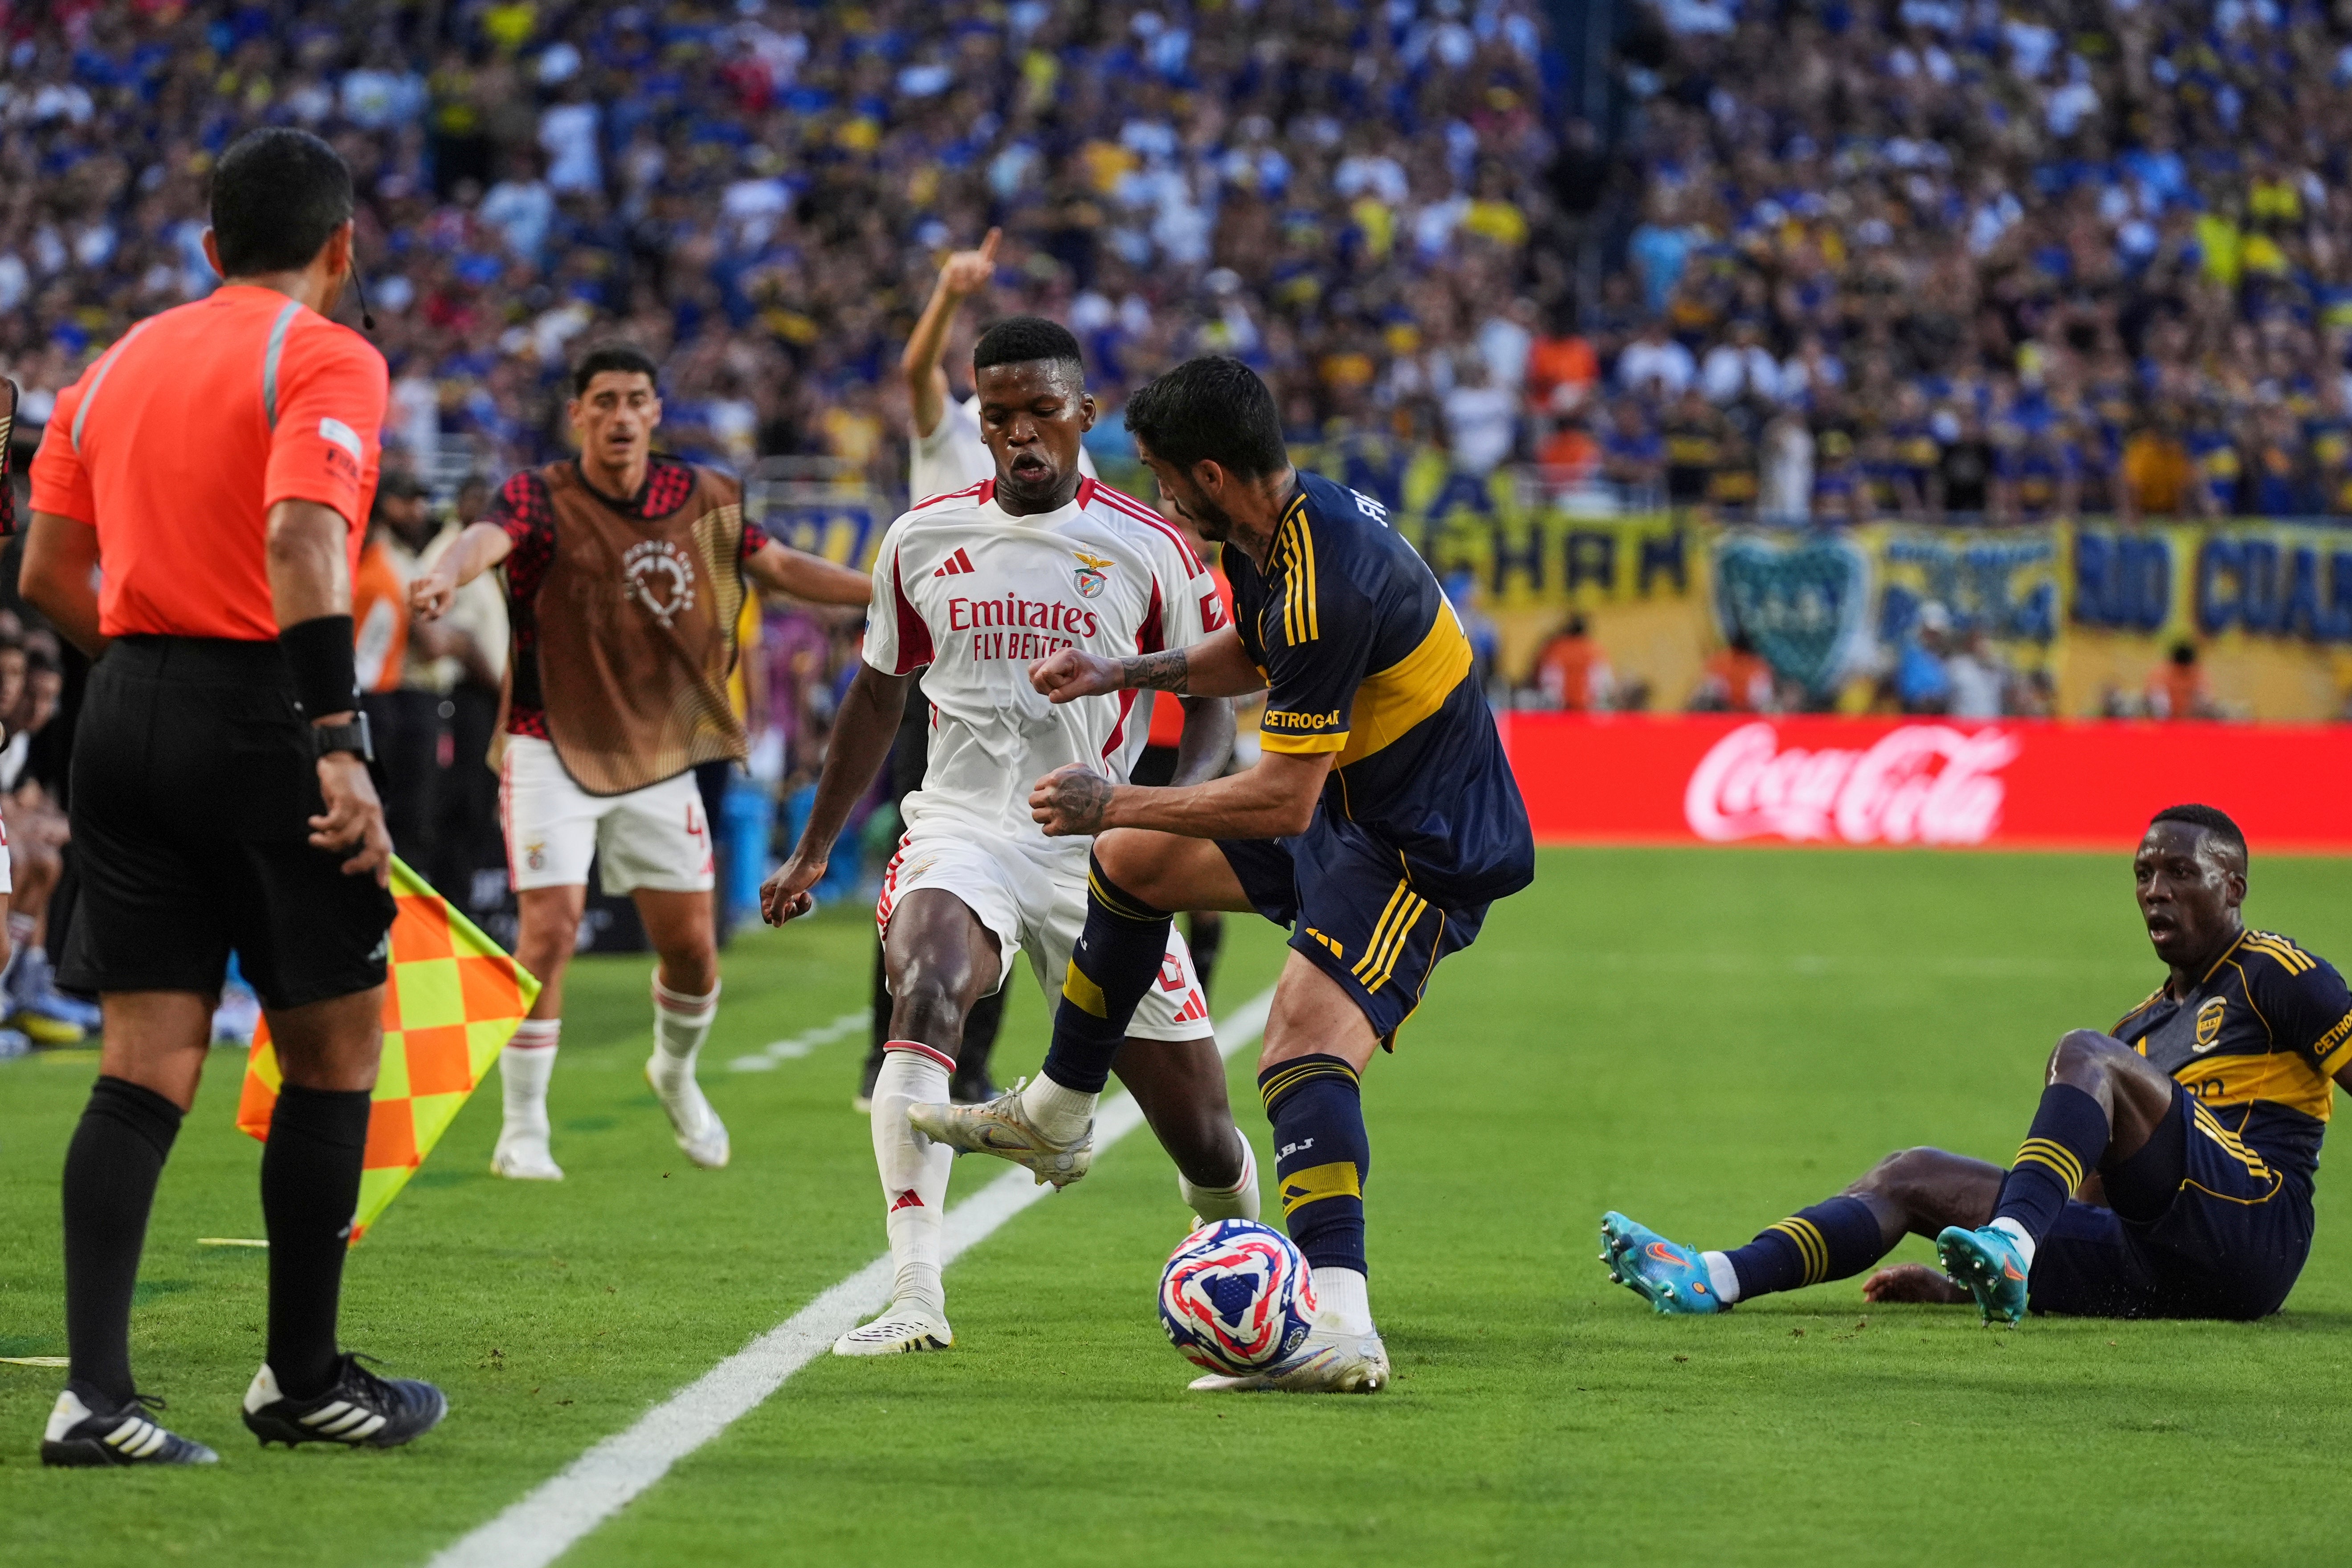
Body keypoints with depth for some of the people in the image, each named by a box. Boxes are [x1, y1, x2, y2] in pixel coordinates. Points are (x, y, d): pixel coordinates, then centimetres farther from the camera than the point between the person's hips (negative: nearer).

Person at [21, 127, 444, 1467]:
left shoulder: (120, 364, 15)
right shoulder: (327, 362, -6)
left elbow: (49, 572, 14)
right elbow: (303, 543, -21)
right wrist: (337, 745, -23)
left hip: (127, 714, 6)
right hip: (264, 717, -6)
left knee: (147, 1066, 3)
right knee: (336, 1045, 9)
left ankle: (95, 1393, -8)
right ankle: (303, 1380, 15)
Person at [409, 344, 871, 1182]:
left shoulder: (700, 497, 0)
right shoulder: (541, 498, -13)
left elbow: (778, 566, 10)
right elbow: (488, 537, -33)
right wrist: (447, 574, -57)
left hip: (660, 751, 4)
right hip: (553, 747, -4)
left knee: (691, 944, 6)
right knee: (549, 930, -14)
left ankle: (676, 1073, 38)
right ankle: (523, 1130, -2)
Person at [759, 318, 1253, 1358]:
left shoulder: (1149, 550, 0)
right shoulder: (923, 541, 7)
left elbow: (1212, 702, 8)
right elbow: (878, 696, 21)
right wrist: (813, 849, 25)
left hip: (1097, 854, 0)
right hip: (961, 833, 0)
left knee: (1201, 1134, 2)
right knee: (925, 988, -35)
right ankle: (915, 1298, -41)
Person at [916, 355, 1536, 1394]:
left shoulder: (1321, 590, -30)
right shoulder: (1282, 530, 1)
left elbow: (1282, 801, -28)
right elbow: (1253, 655, 24)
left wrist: (1115, 803, -19)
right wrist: (1124, 675, 13)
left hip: (1424, 850, -11)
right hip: (1349, 803, 11)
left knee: (1306, 1046, -30)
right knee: (1131, 860, 22)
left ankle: (1338, 1326, -44)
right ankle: (1056, 1117, 37)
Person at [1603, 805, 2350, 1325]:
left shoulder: (2271, 972, 7)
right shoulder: (2141, 1027, 28)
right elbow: (2094, 1197, 28)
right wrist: (1959, 1287, 17)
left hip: (2251, 1228, -7)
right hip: (2154, 1274, 7)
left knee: (2085, 1055, -23)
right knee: (1915, 1176, 0)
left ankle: (2011, 1245, -44)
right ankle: (1712, 1281, -18)